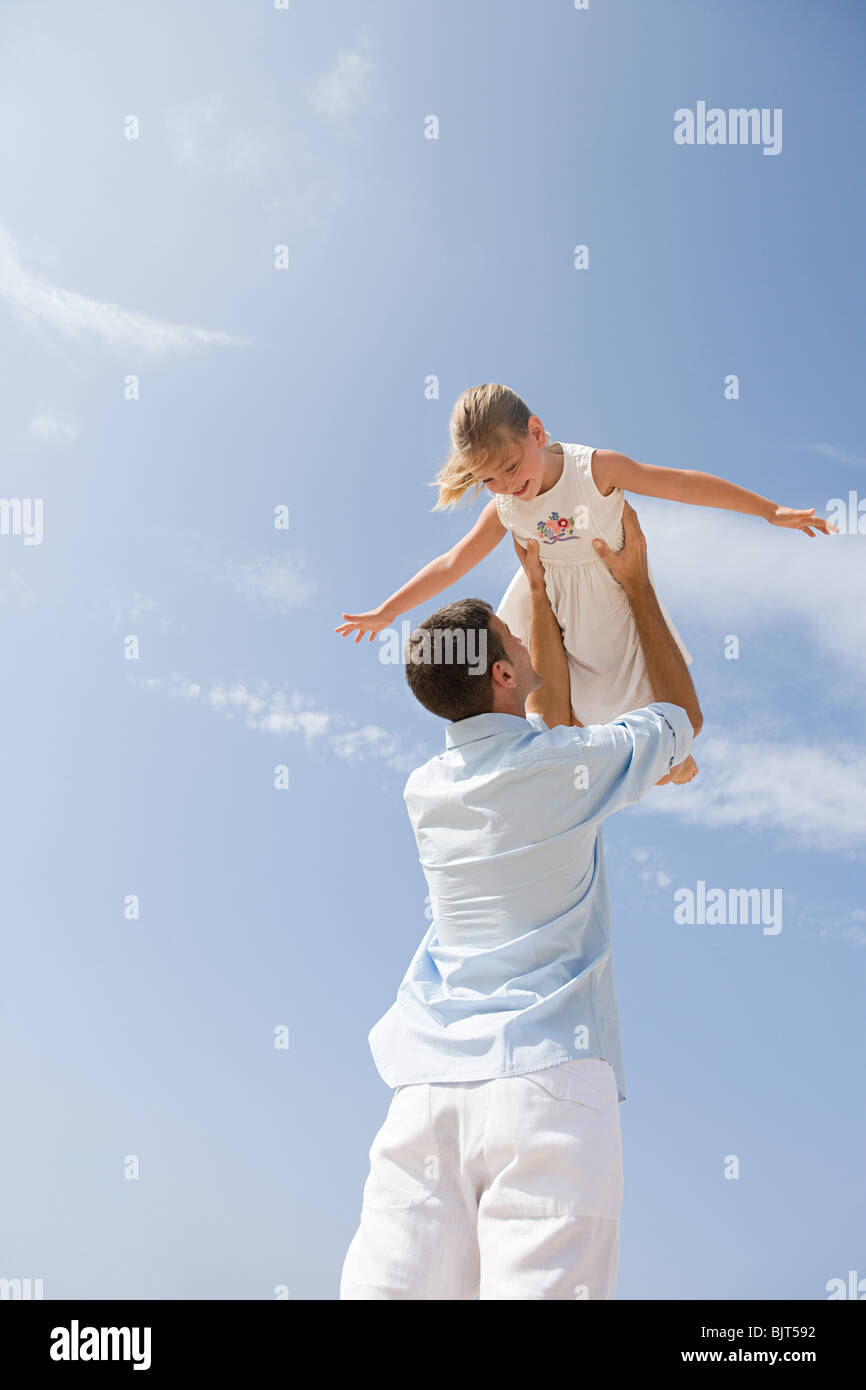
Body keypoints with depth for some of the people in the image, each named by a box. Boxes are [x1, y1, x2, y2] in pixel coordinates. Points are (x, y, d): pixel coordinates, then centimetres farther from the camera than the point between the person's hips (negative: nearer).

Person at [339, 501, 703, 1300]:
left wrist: (542, 593, 41)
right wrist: (636, 583, 30)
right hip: (547, 1077, -4)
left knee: (393, 1286, -4)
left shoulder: (426, 789, 16)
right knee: (542, 1282, -10)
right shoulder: (573, 766, 1)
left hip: (429, 1086, 5)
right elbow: (685, 713, 23)